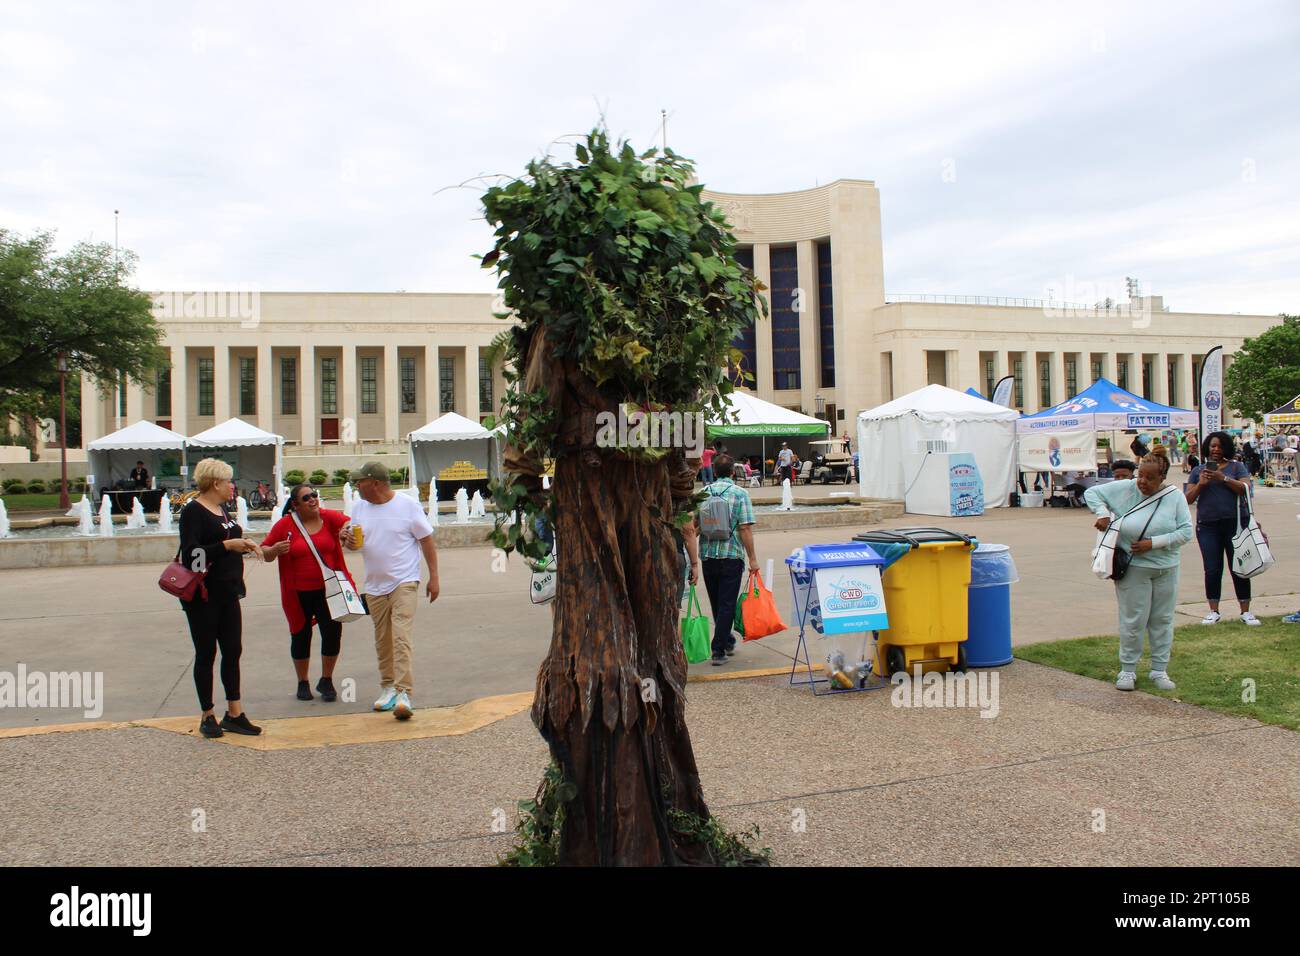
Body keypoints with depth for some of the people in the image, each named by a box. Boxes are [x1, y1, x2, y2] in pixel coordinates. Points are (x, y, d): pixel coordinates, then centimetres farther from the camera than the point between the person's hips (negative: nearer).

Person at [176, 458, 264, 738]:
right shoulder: (193, 511, -13)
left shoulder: (223, 509, 13)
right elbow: (190, 554, -22)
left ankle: (234, 714, 15)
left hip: (227, 594, 8)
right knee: (206, 654, 3)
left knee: (233, 651, 8)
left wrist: (244, 544, 9)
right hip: (203, 596, -8)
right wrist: (227, 545, -24)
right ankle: (207, 716, 15)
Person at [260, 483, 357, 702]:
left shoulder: (329, 517, -2)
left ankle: (326, 681, 24)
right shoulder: (285, 524, -3)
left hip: (328, 589, 0)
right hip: (299, 593, 0)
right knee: (301, 635, 11)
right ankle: (303, 683, 31)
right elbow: (264, 552, 3)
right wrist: (275, 550, -19)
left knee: (333, 633, 2)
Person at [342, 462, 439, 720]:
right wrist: (348, 540, -10)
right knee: (382, 641, 13)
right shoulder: (358, 507, 6)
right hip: (374, 586, 5)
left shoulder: (408, 505, -8)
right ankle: (388, 687, 27)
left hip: (404, 582, -5)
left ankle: (403, 693, -17)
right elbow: (354, 544, 15)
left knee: (401, 637, -15)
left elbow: (427, 541, -3)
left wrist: (433, 577, -6)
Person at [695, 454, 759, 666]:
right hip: (731, 555, -4)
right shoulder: (740, 494, -7)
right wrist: (752, 558, -8)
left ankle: (727, 642, 31)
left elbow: (695, 524, 6)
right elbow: (745, 528, -13)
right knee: (727, 604, 0)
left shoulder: (703, 493, 4)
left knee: (716, 603, 17)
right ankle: (718, 650, -3)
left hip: (707, 555, 4)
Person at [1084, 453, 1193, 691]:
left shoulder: (1175, 497, -2)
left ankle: (1159, 670, 23)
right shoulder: (1125, 489, -5)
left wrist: (1153, 543, -16)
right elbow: (1092, 493, 3)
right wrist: (1103, 513, -13)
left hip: (1166, 569, 2)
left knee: (1163, 620, 11)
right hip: (1133, 569, -2)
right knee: (1133, 621, 1)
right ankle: (1128, 670, 14)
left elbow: (1186, 532, -7)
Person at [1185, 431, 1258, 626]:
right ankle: (1213, 611, 11)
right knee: (1212, 570, 2)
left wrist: (1224, 478, -18)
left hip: (1235, 523, -1)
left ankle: (1246, 612, 10)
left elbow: (1245, 489, -8)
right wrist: (1200, 484, -10)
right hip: (1207, 526, 1)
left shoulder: (1236, 467, 7)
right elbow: (1188, 499, 6)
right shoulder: (1198, 470, 11)